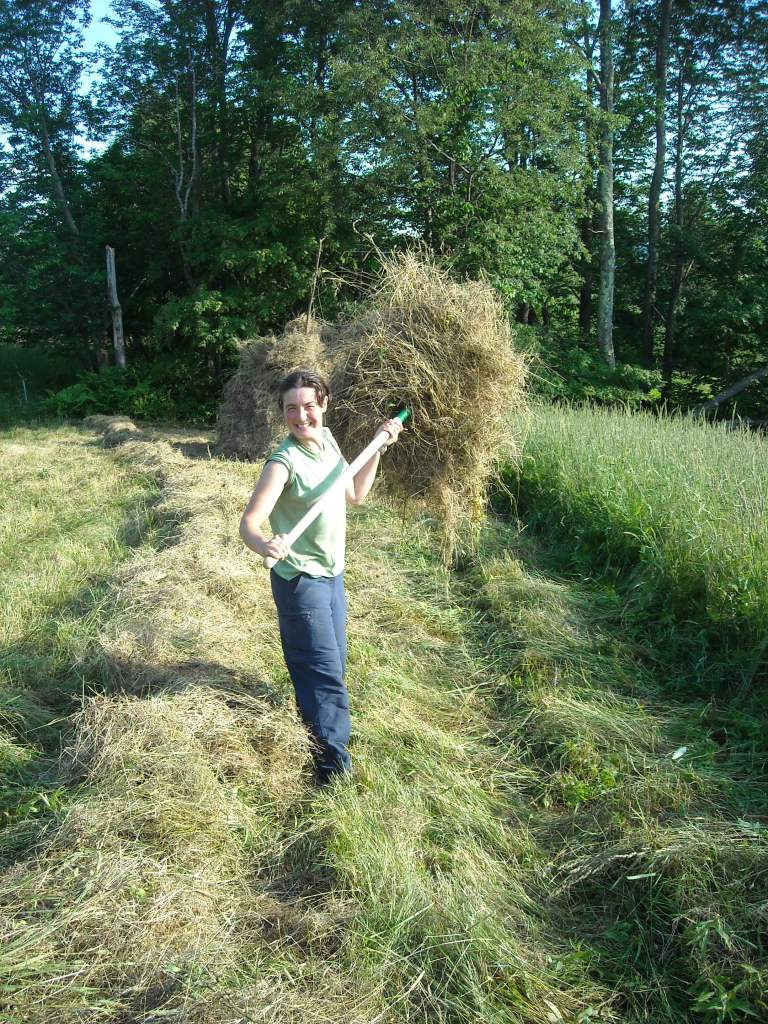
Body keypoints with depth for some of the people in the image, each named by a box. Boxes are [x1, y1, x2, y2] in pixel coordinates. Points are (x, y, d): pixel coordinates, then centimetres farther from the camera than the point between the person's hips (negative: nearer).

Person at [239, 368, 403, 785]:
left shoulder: (327, 439, 0)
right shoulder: (284, 462, -23)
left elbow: (354, 494, 13)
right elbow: (249, 523, -31)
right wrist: (264, 545, -53)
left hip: (332, 574, 8)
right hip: (301, 581, -8)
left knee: (333, 667, 21)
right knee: (326, 676, -4)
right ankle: (335, 773, 8)